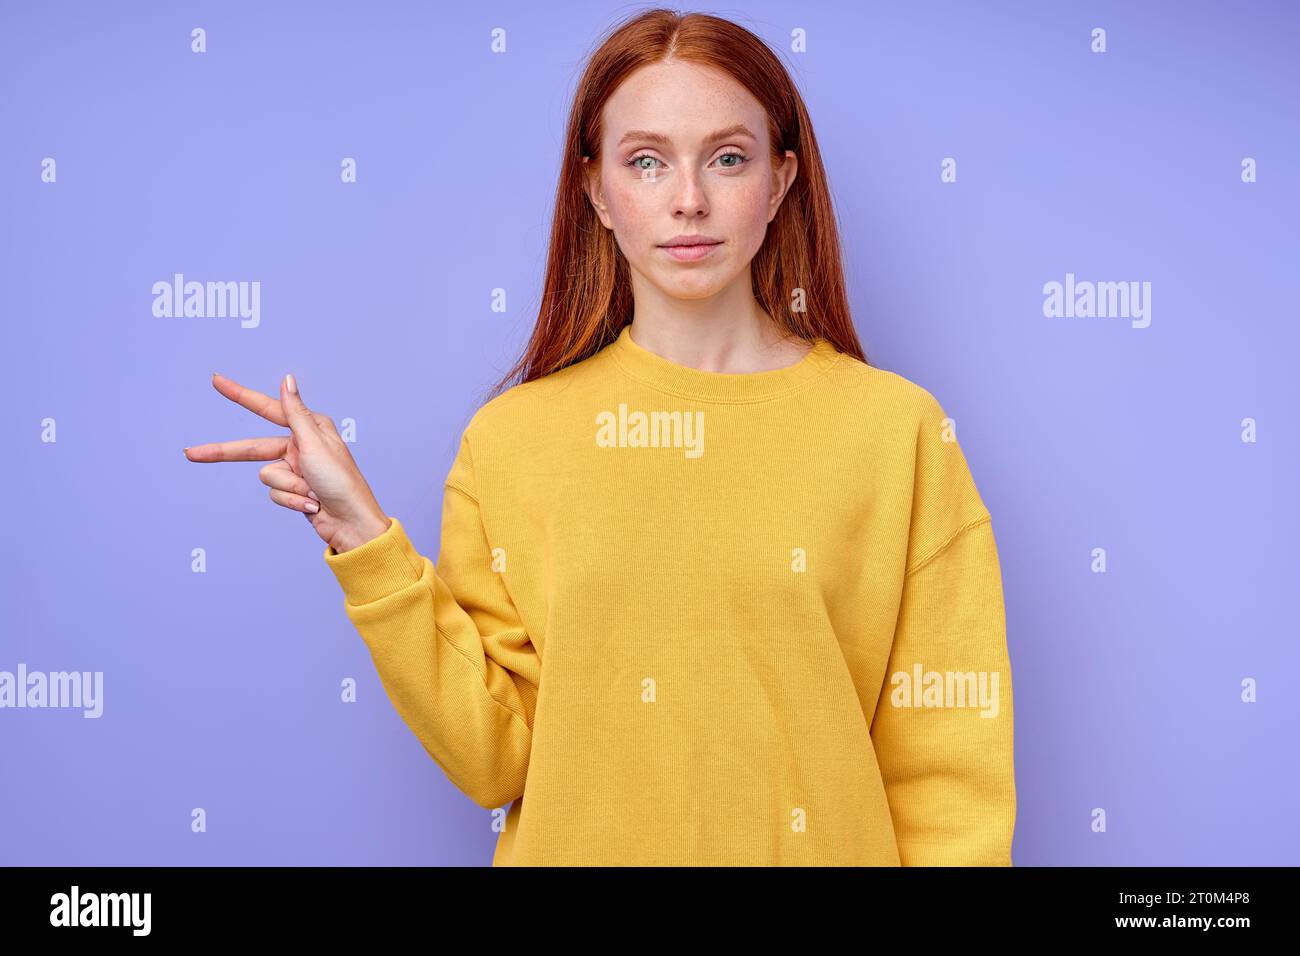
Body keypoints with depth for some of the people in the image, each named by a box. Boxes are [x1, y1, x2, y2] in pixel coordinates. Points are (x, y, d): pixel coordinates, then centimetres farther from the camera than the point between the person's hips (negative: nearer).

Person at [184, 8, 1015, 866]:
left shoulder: (899, 427, -11)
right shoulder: (510, 440, -7)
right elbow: (495, 757, -10)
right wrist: (362, 534, -16)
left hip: (830, 845, 0)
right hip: (581, 842, 1)